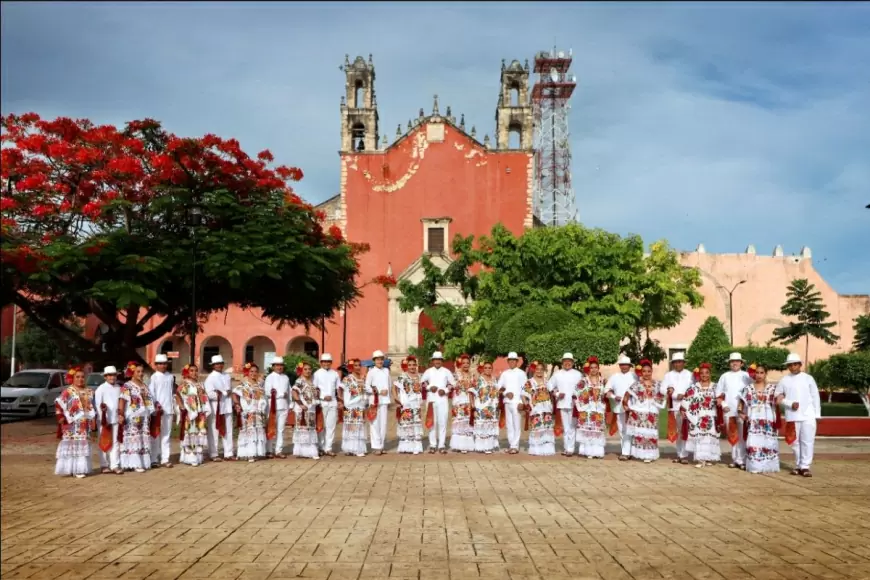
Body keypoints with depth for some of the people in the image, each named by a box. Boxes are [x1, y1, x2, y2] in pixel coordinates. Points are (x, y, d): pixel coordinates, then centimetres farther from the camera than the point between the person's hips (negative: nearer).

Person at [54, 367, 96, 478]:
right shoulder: (67, 392, -4)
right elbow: (58, 404, -9)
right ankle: (71, 469, -6)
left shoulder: (88, 392, 13)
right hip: (72, 424, -6)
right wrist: (61, 417, -15)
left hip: (84, 424, 6)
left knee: (83, 445, 6)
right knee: (72, 445, -7)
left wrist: (93, 419, 10)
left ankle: (81, 469, 11)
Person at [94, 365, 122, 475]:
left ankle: (115, 465, 7)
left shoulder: (119, 388, 9)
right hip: (104, 419, -4)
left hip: (115, 419, 4)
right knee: (104, 443, 4)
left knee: (115, 442, 4)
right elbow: (97, 405, -8)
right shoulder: (101, 389, -5)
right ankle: (104, 466, 11)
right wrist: (102, 418, -14)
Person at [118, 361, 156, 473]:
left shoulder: (144, 386, 15)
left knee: (143, 440, 8)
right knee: (134, 439, -8)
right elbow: (121, 401, -16)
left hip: (144, 417, 7)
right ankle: (135, 464, -8)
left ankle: (143, 462, 14)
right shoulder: (127, 386, -6)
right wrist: (120, 414, -26)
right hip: (132, 418, -7)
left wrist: (149, 415, 14)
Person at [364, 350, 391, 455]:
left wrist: (388, 400, 14)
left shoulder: (386, 371, 11)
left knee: (383, 424, 5)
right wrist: (379, 392, -11)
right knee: (375, 424, -5)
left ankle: (381, 446, 13)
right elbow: (367, 387, -5)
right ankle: (376, 446, 0)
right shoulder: (371, 372, -2)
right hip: (374, 401, -4)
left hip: (384, 401, 4)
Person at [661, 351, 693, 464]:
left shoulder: (689, 375, 7)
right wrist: (677, 395, -12)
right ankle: (679, 454, 14)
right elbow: (663, 389, 1)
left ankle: (684, 455, -5)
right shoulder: (668, 375, 11)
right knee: (677, 431, 8)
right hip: (674, 407, 2)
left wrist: (684, 396, -17)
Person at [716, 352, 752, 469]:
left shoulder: (746, 376, 4)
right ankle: (735, 459, 14)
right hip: (729, 410, 2)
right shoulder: (725, 376, 10)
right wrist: (723, 405, 0)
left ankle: (741, 460, -4)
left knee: (742, 435, -5)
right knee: (732, 435, 7)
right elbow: (719, 393, 11)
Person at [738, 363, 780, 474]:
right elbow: (741, 401, 11)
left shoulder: (772, 388, 6)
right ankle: (755, 467, 2)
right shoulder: (748, 388, 8)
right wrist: (740, 411, -5)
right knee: (753, 443, -3)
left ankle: (769, 466, 7)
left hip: (768, 421, -1)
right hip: (753, 421, 1)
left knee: (768, 443, -1)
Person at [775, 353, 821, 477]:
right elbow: (778, 397, 6)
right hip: (792, 416, 1)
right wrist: (790, 403, -10)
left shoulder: (808, 378, 4)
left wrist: (817, 414, -1)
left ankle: (805, 466, 0)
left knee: (808, 441, -5)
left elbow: (815, 397, 5)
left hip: (808, 415, -1)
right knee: (795, 442, 6)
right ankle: (798, 465, 16)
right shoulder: (784, 380, 5)